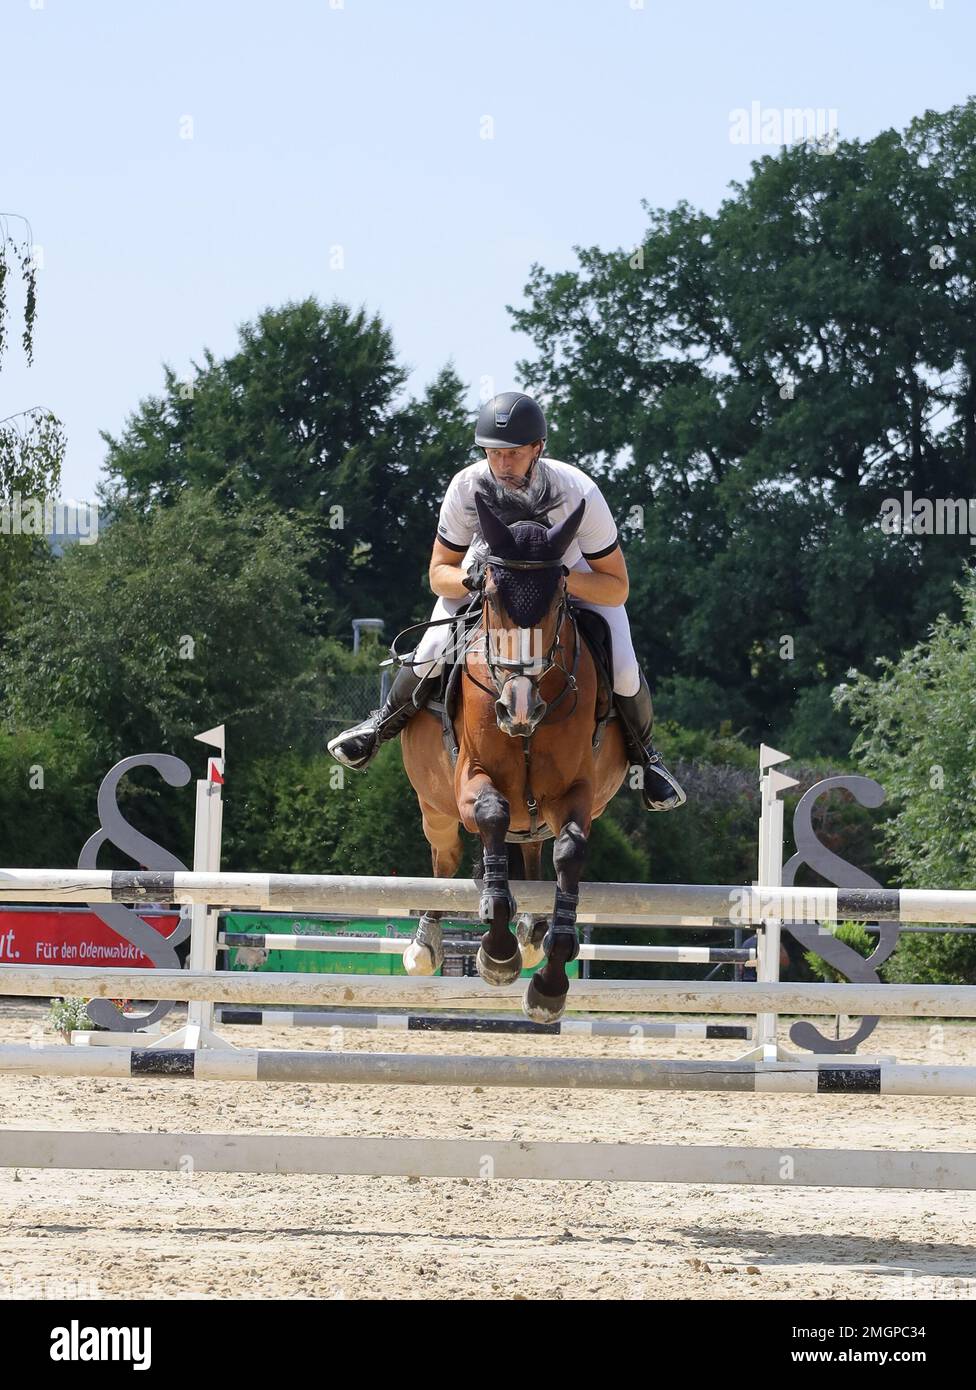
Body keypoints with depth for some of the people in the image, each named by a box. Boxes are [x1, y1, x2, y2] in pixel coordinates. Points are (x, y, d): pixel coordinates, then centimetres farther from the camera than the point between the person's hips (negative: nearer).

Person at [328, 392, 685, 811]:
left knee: (622, 671, -20)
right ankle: (384, 723, 18)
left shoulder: (578, 493, -37)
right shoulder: (466, 487, -31)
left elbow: (617, 588, -29)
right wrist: (471, 581, -41)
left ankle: (643, 753, 14)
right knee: (433, 651, -16)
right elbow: (439, 574, -17)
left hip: (574, 574, -1)